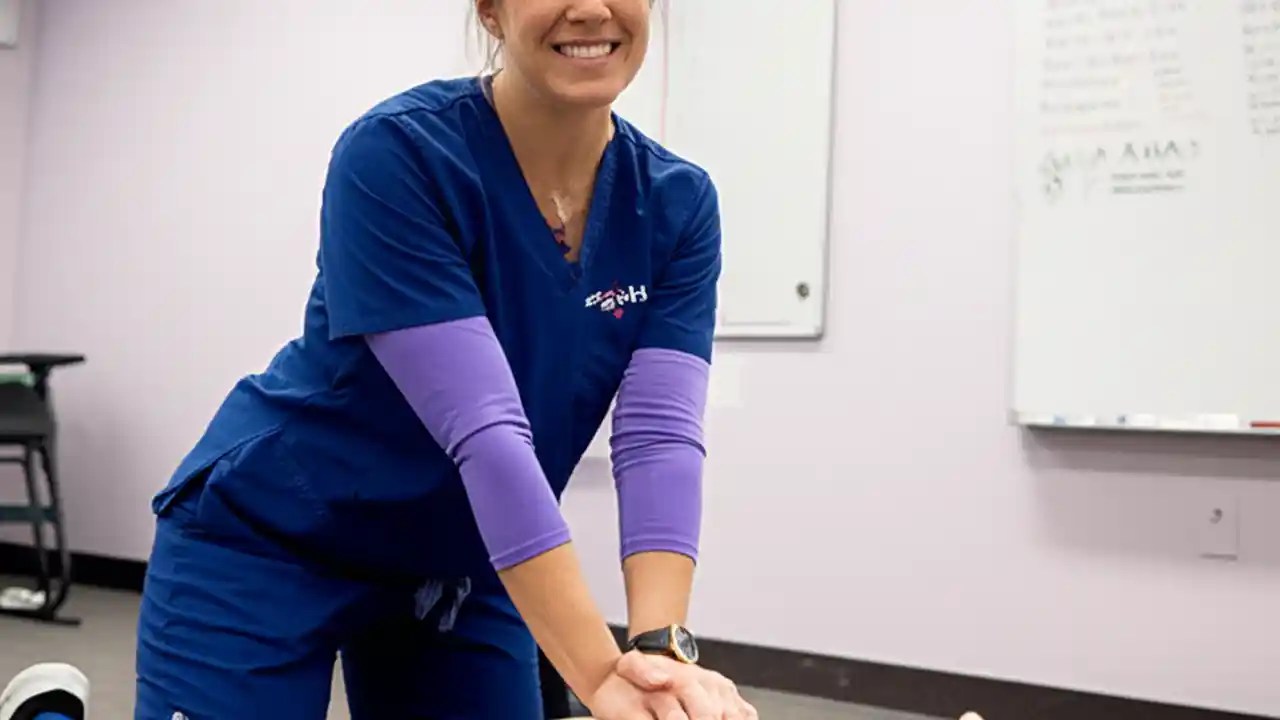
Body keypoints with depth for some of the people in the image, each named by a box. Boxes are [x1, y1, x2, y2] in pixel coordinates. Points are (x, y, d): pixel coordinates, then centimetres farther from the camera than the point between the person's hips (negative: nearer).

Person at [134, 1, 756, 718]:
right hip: (264, 549, -5)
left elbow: (660, 436, -20)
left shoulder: (676, 204, -9)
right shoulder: (396, 152, -25)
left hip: (464, 576, 5)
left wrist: (661, 649, -35)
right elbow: (483, 427, -33)